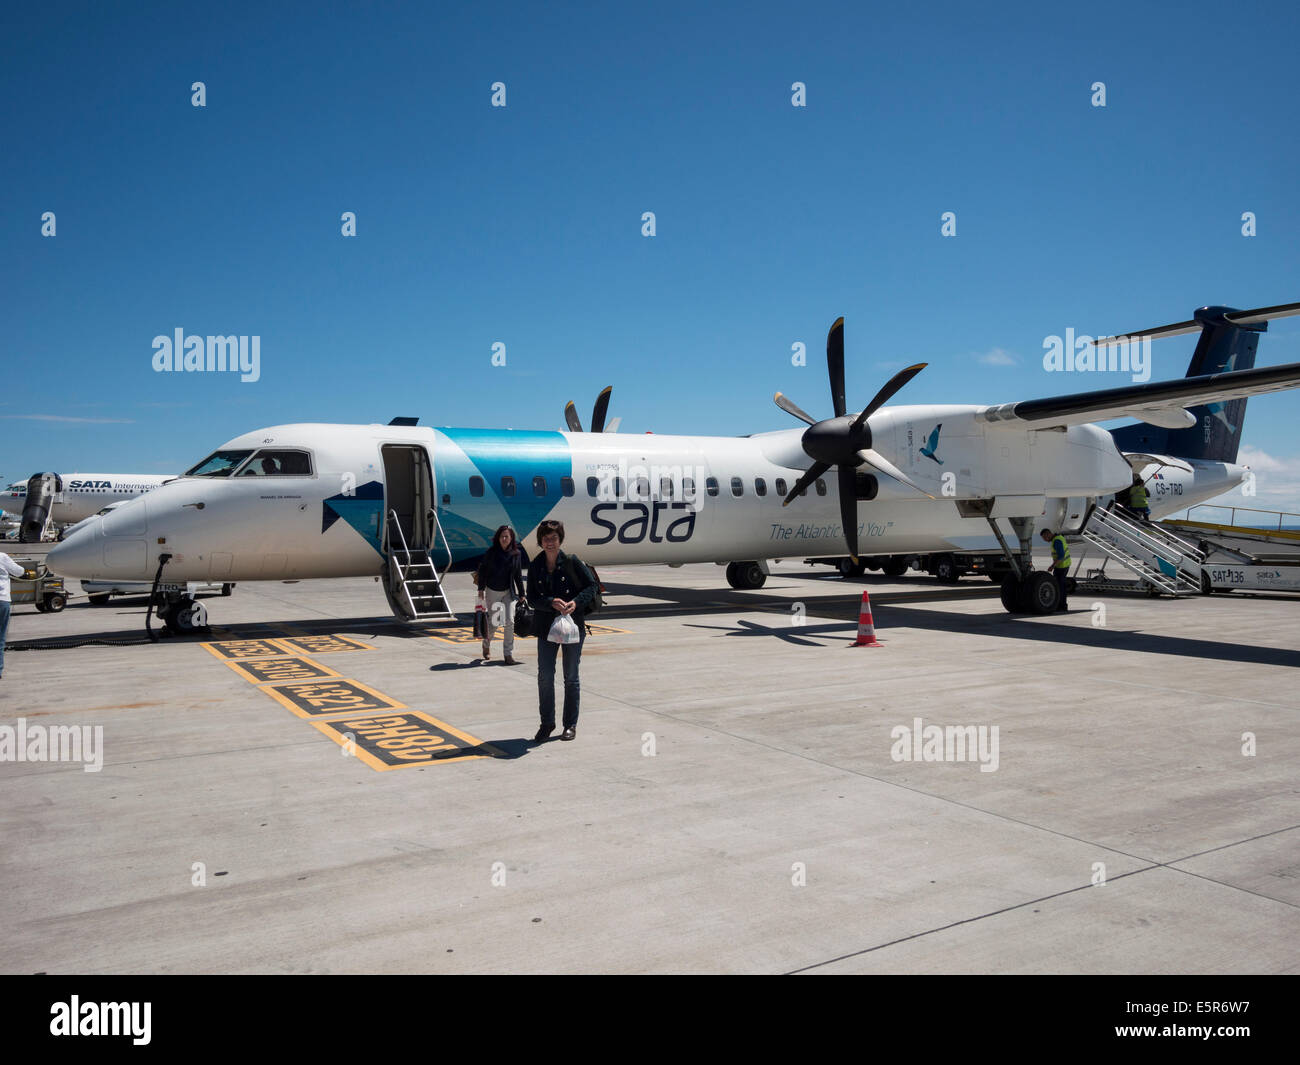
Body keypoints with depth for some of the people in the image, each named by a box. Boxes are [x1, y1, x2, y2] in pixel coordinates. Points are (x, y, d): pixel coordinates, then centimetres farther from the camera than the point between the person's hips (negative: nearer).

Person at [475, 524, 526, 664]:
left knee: (510, 622, -7)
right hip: (492, 591, -1)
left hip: (509, 591, 1)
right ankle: (486, 645, 34)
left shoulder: (516, 554, -2)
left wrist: (521, 594, 6)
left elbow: (518, 575, 5)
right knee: (492, 623, 5)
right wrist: (481, 588, -3)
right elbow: (483, 570, 1)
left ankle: (509, 653, 3)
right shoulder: (491, 552, -7)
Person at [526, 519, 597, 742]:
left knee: (571, 677, 7)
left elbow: (591, 586, 0)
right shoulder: (535, 566, 1)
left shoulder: (571, 562, -5)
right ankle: (547, 723, 15)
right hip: (546, 627, 2)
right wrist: (552, 603, -18)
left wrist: (576, 602, -17)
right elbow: (532, 599, -1)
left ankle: (571, 724, 19)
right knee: (544, 677, 0)